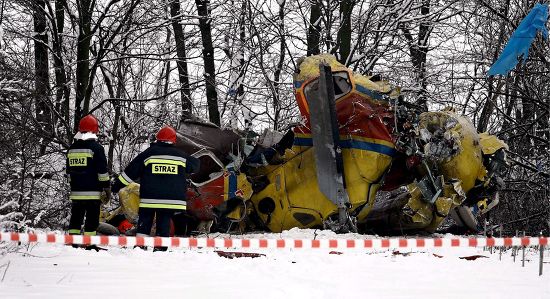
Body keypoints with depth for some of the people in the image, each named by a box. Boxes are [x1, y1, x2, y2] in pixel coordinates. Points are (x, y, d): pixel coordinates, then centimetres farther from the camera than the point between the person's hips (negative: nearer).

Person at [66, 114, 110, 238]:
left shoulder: (72, 148, 11)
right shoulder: (96, 147, -9)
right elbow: (102, 170, -10)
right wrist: (107, 186, -2)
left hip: (76, 191, 6)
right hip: (92, 191, -6)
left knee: (76, 218, 11)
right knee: (92, 218, -3)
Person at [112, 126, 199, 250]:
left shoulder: (148, 153, 1)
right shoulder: (181, 156, 7)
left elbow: (131, 171, 3)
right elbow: (195, 165, 25)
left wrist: (117, 186, 9)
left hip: (149, 198, -1)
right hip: (172, 198, 1)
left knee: (144, 225, 6)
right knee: (164, 225, 5)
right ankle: (162, 248, 0)